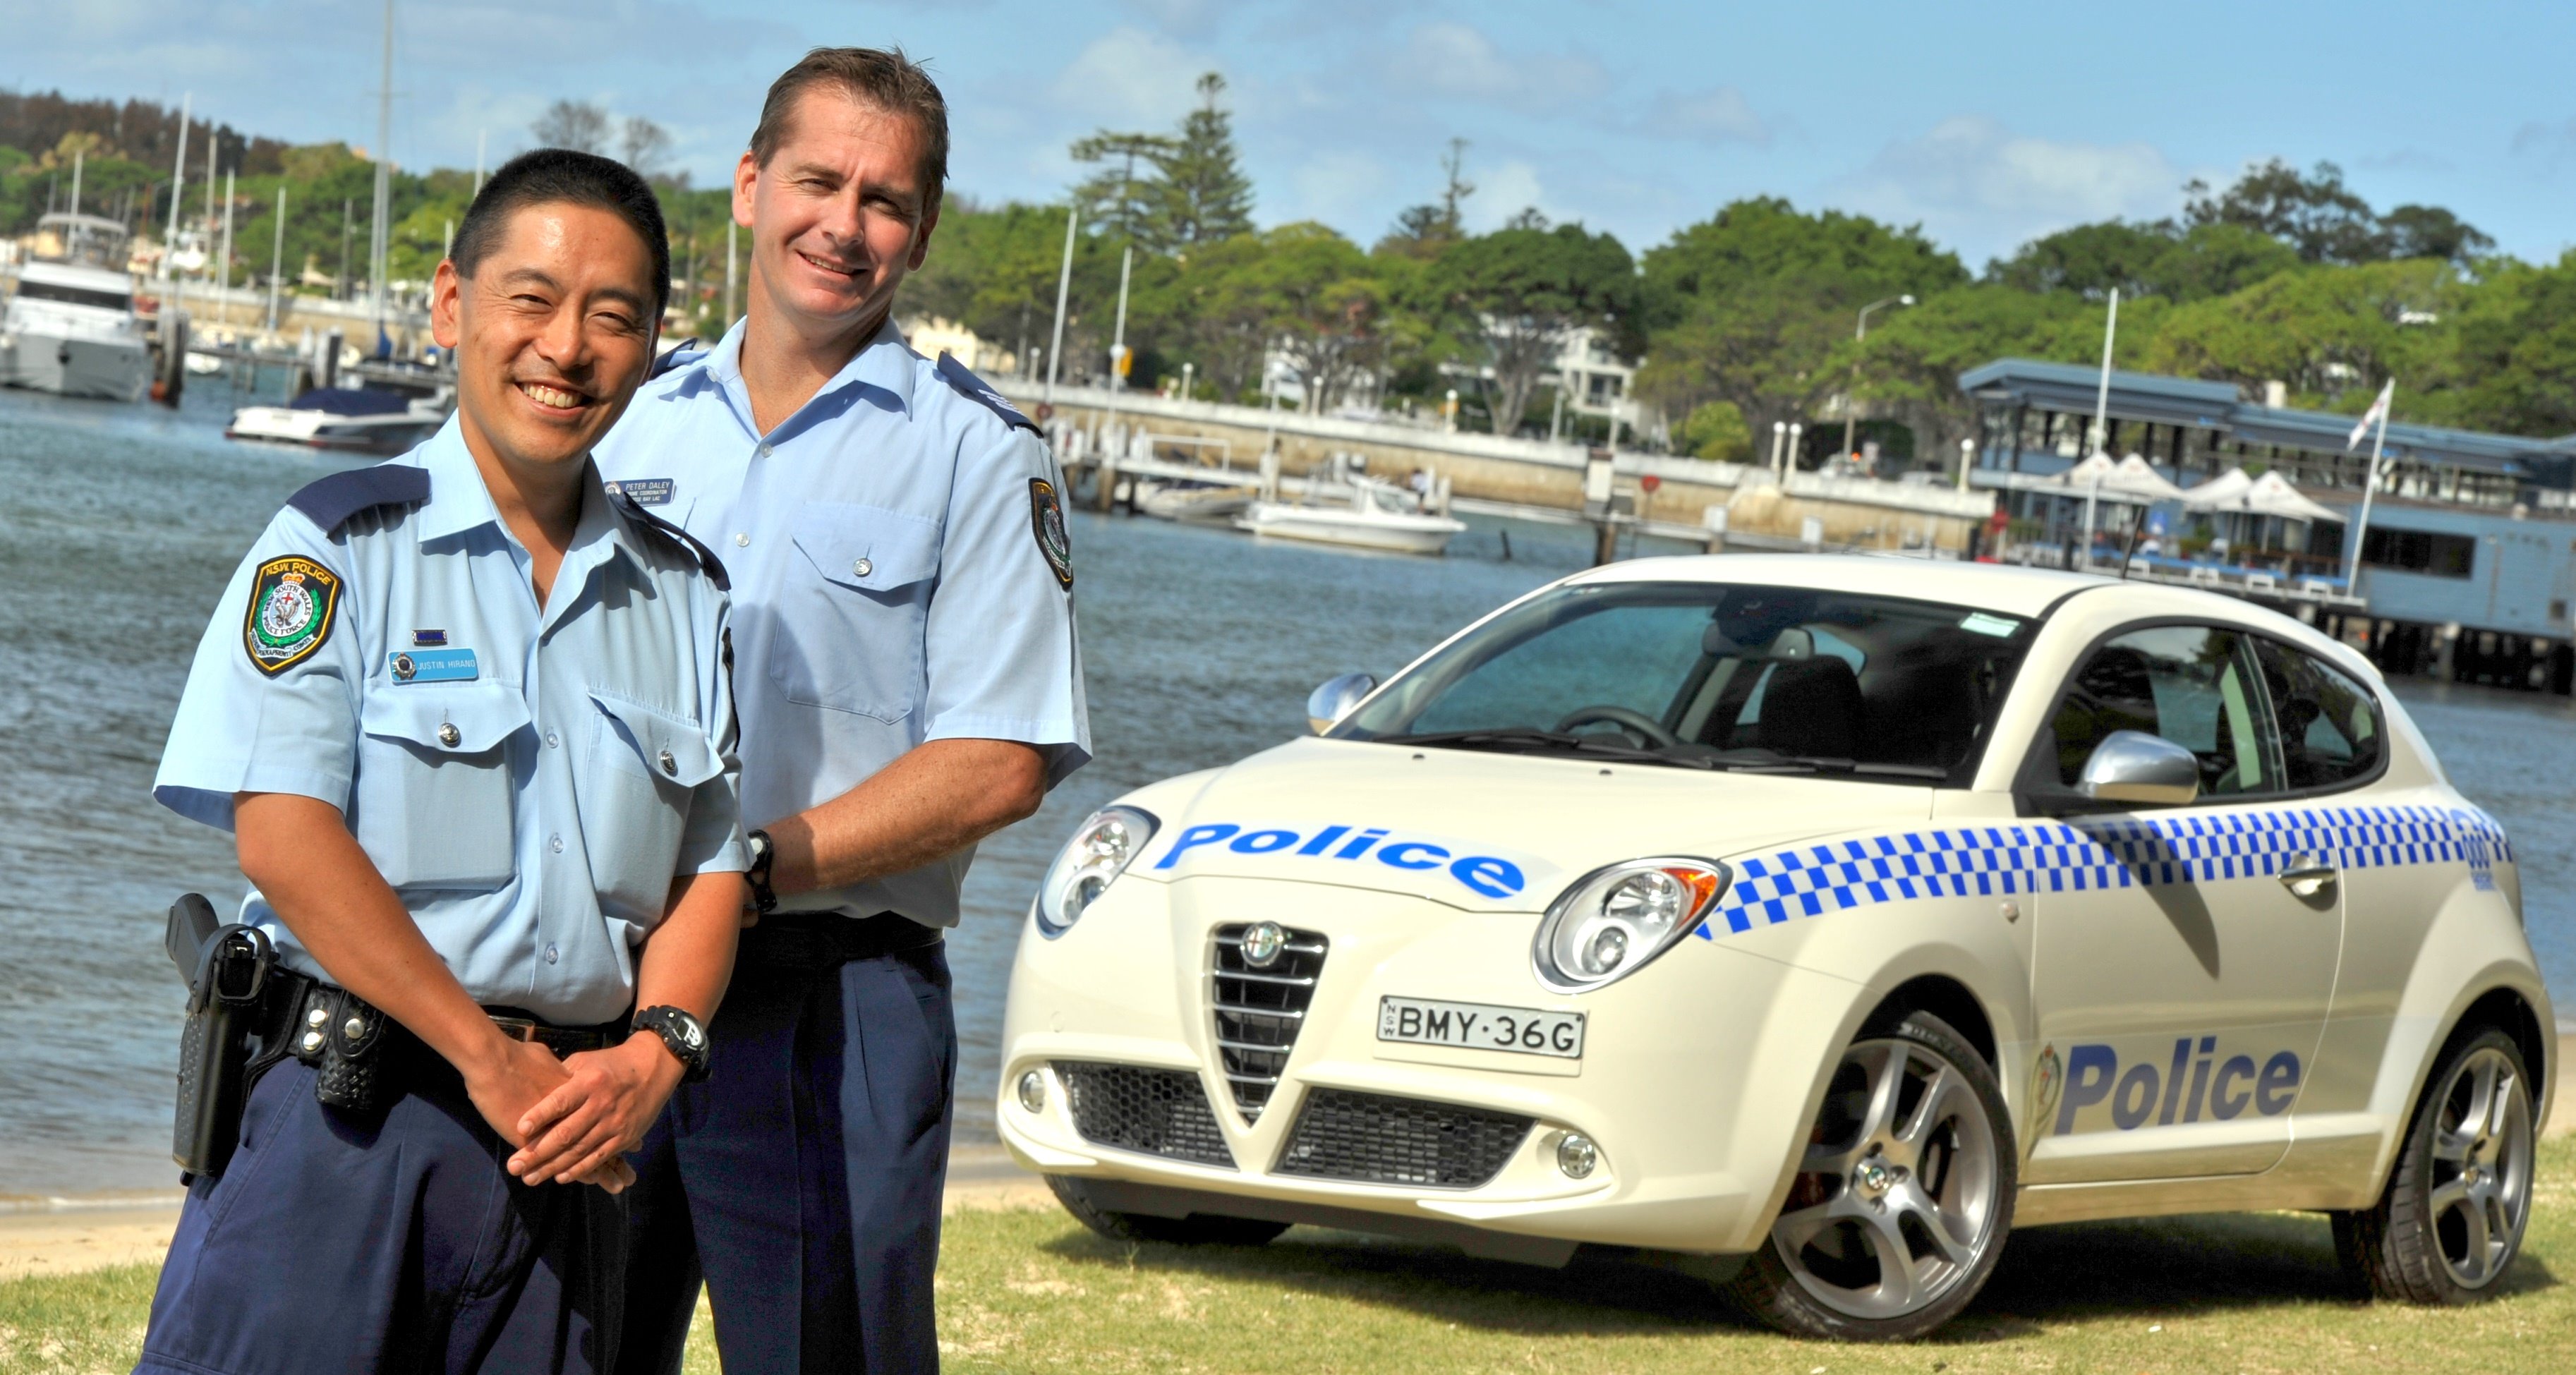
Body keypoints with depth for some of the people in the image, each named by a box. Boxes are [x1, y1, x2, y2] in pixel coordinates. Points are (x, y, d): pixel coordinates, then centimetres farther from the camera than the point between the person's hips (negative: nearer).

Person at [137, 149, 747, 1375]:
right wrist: (490, 1059, -13)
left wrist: (654, 1052, -7)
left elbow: (712, 866, 13)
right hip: (340, 1111, -4)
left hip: (567, 1133, 4)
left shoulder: (685, 593, 13)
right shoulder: (340, 545, -2)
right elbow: (285, 838, -11)